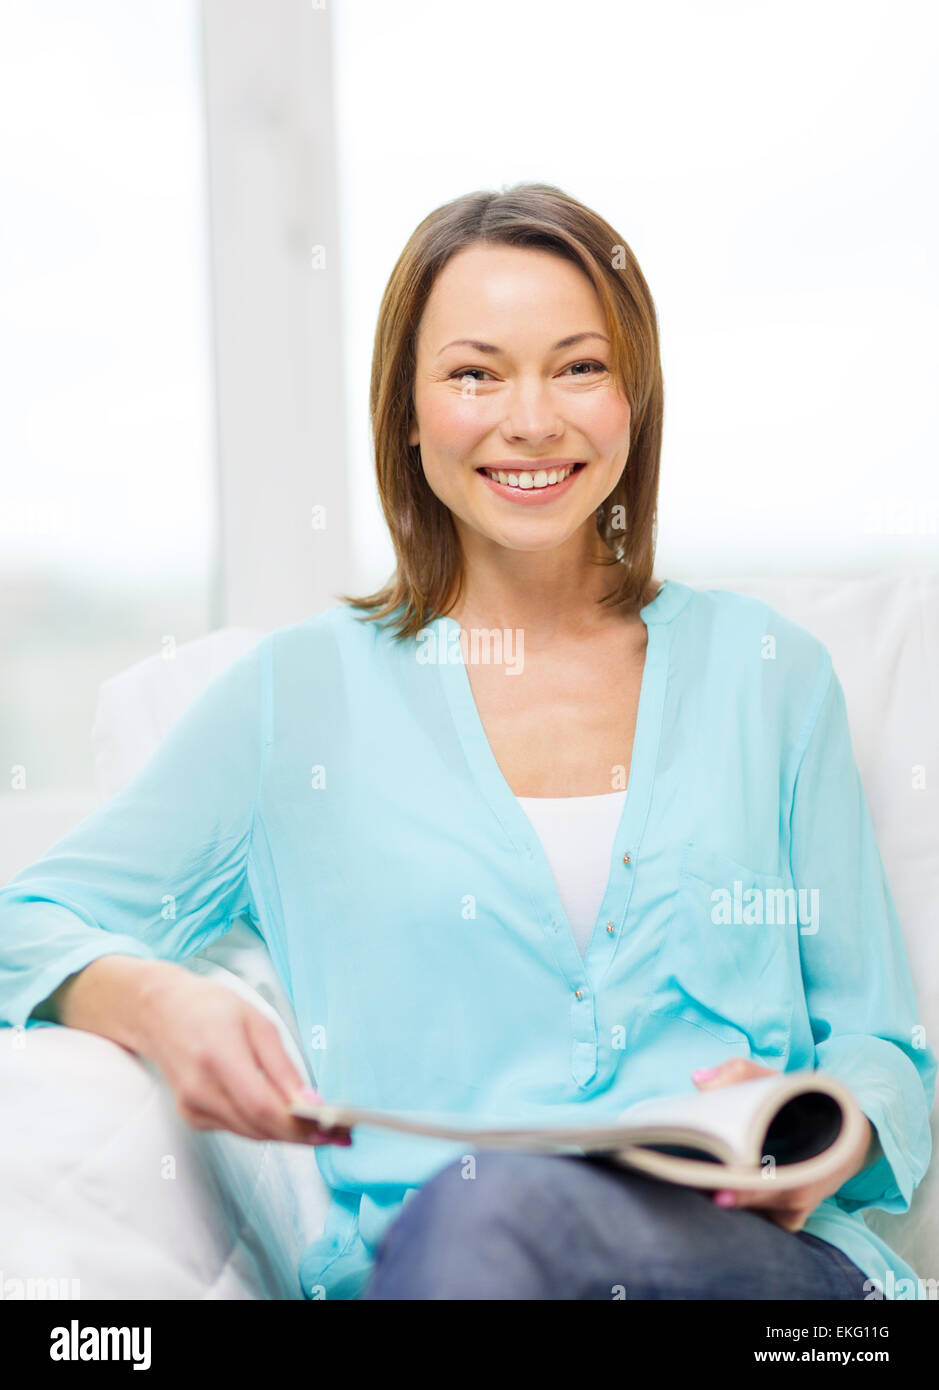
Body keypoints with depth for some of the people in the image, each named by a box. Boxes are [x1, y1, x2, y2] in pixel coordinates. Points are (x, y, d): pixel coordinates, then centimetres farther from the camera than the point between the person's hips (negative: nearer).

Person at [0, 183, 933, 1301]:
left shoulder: (765, 673, 14)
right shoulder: (304, 692, 11)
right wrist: (155, 1001, -14)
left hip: (769, 1252, 0)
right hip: (409, 1265, 1)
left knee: (487, 1213, -35)